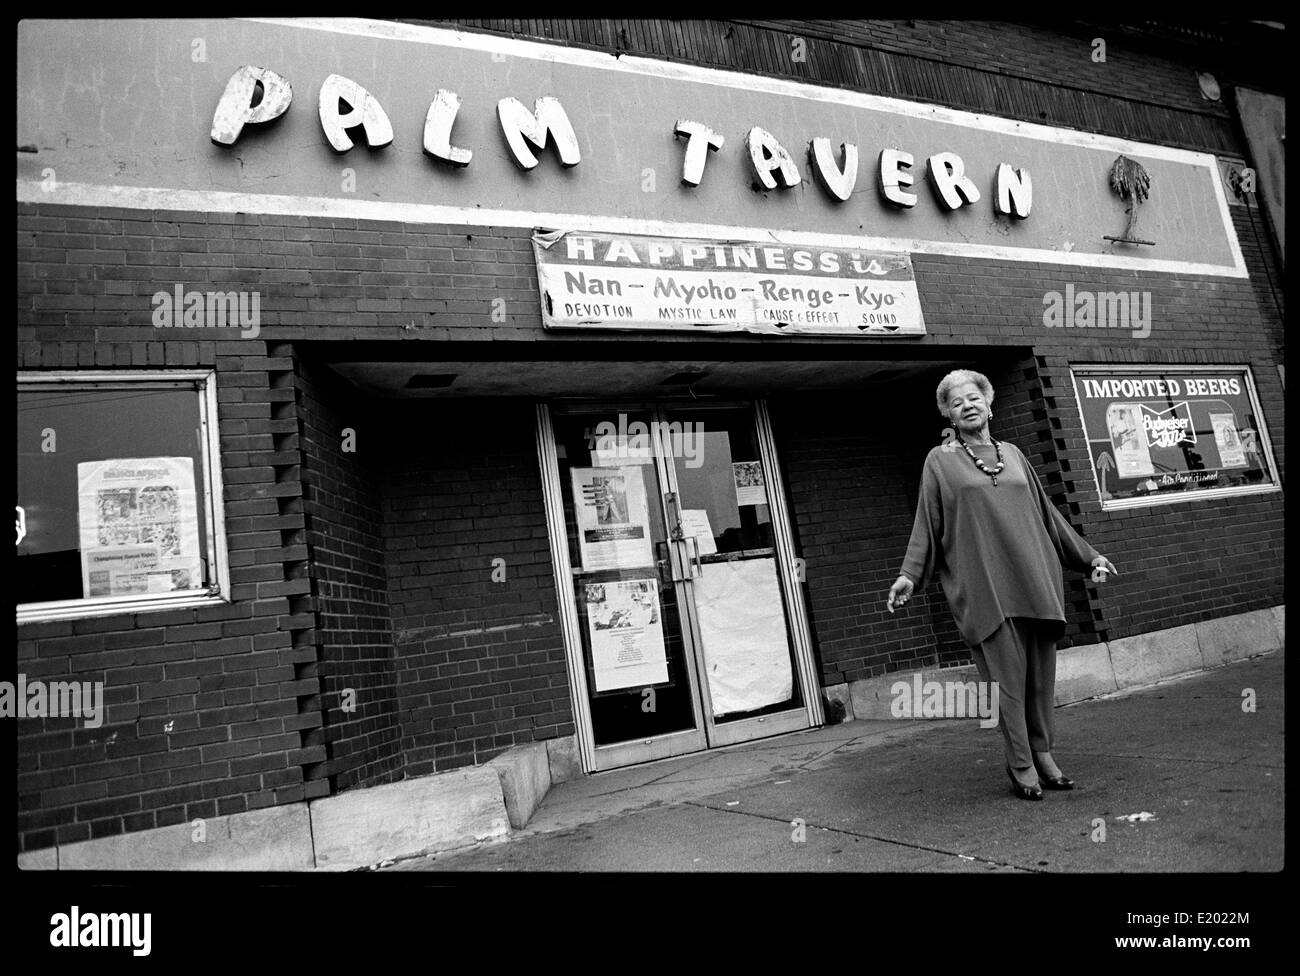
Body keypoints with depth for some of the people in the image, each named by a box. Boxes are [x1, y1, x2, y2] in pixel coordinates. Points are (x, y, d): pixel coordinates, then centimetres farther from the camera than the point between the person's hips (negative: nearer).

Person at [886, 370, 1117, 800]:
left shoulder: (1012, 453, 16)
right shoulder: (940, 461, 6)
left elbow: (1047, 512, 22)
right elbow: (926, 524, 2)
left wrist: (1087, 555, 23)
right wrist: (909, 575, -8)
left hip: (1035, 579, 4)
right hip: (984, 585, -4)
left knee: (1041, 672, 5)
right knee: (1008, 675, -5)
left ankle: (1042, 752, 18)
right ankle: (1020, 765, 5)